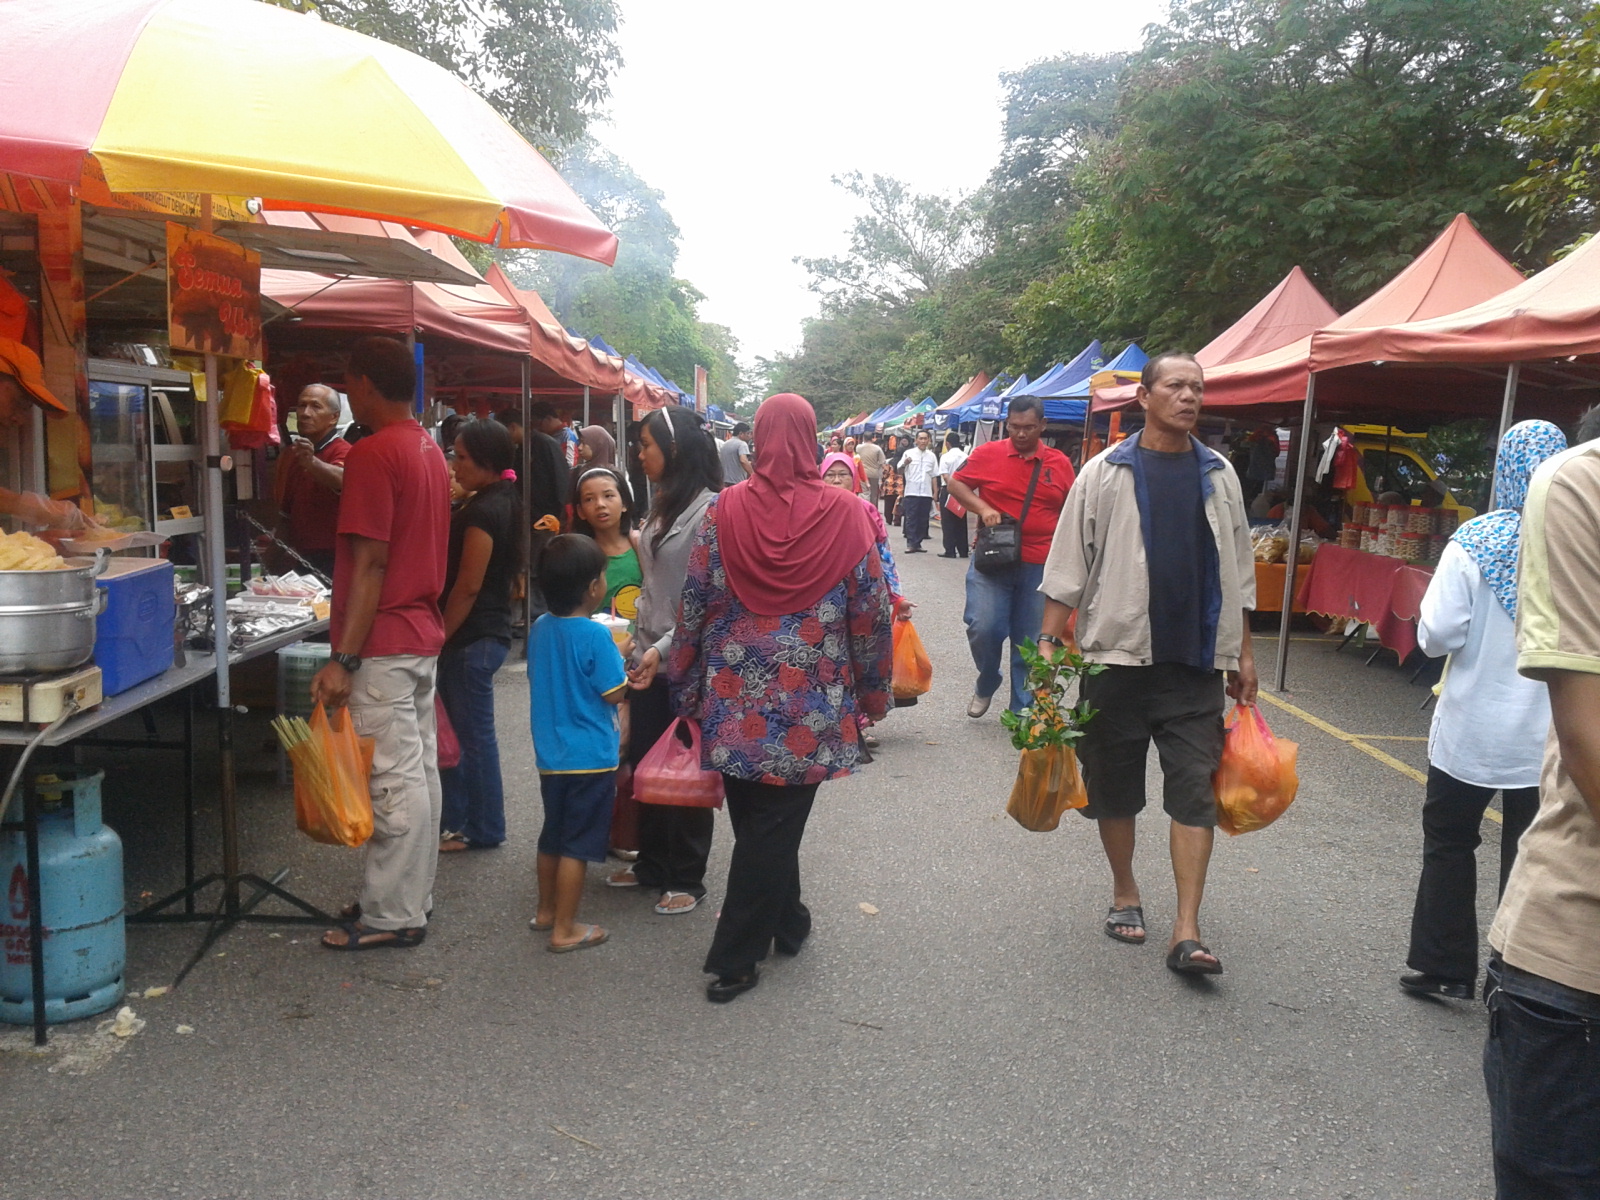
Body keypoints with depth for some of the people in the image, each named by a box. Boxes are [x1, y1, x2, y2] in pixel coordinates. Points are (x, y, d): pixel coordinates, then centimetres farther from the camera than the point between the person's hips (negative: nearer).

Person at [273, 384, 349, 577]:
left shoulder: (342, 451, -12)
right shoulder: (288, 455, 13)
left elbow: (341, 480, -36)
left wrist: (311, 462, -55)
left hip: (333, 560, -7)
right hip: (296, 558, 7)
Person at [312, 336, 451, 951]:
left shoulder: (373, 453, -15)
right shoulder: (430, 450, 13)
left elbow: (370, 563, -20)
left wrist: (343, 659, -19)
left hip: (383, 645, -10)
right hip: (424, 634, 10)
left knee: (393, 779, -3)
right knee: (419, 769, 14)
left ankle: (391, 916, 6)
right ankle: (412, 898, 25)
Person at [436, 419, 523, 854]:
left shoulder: (483, 511, -19)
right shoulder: (500, 502, 11)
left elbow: (467, 586, -19)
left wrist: (440, 637, -12)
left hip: (473, 638, -10)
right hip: (486, 633, 10)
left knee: (473, 734, 2)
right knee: (460, 731, 16)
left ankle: (482, 830, 14)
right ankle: (456, 820, 26)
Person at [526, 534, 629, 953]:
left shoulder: (539, 629, 2)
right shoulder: (596, 635, -19)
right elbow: (615, 694, -15)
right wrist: (623, 661, 3)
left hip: (550, 755, 7)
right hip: (590, 757, -7)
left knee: (552, 836, 20)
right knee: (577, 845, 2)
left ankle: (545, 911, 33)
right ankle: (565, 930, 8)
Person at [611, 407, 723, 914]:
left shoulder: (709, 511, -16)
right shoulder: (664, 505, 11)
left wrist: (664, 648, -22)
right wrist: (638, 644, 12)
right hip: (648, 659, 8)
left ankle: (687, 880, 19)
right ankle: (653, 864, 31)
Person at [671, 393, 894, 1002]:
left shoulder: (724, 510, -4)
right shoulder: (845, 513, -6)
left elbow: (694, 604, -1)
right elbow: (871, 609, -3)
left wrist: (688, 687, 9)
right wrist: (872, 689, 10)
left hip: (735, 697, 2)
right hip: (809, 703, -2)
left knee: (757, 819, 19)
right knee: (775, 824, 6)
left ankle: (786, 921, 38)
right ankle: (734, 960, 11)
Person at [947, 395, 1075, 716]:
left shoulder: (1060, 464, 7)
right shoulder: (988, 454, 1)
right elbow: (956, 483, 6)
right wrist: (982, 508, -10)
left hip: (1040, 566, 2)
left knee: (1030, 641, 5)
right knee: (983, 627, -12)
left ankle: (1022, 711, 19)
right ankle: (987, 683, 20)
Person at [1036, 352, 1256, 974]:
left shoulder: (1219, 475, 8)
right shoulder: (1106, 472, -1)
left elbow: (1238, 571, 14)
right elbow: (1068, 565, -2)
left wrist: (1243, 653, 13)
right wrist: (1049, 642, -8)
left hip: (1195, 662, 2)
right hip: (1117, 654, -2)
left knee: (1195, 791, -2)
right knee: (1114, 786, 9)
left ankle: (1186, 931, 3)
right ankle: (1124, 893, 30)